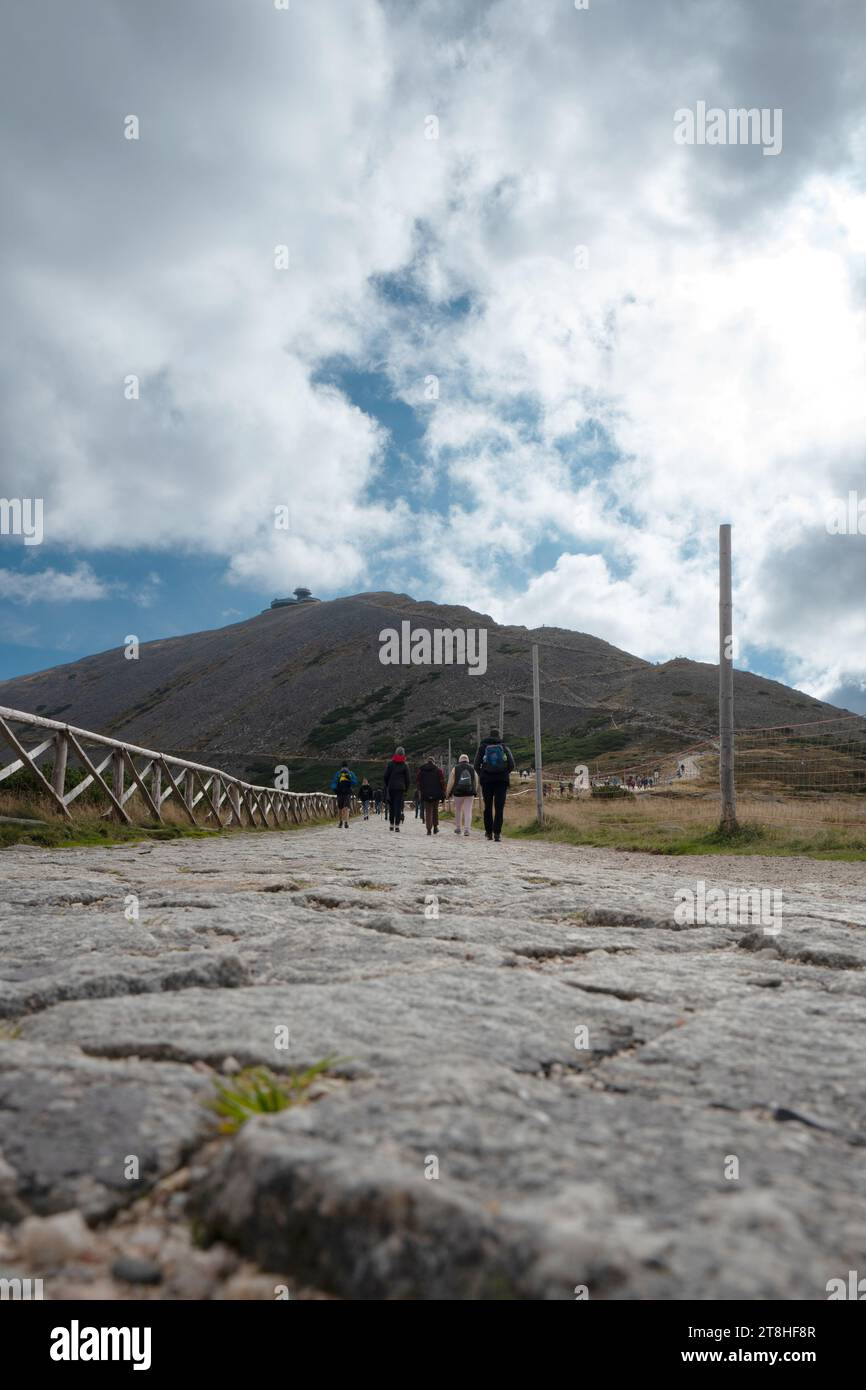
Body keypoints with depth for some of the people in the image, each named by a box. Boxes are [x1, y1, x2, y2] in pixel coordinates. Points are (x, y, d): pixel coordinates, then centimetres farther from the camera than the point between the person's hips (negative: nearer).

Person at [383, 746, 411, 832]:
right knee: (398, 807, -4)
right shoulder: (405, 765, 2)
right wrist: (406, 789, 11)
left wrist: (386, 786, 16)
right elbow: (407, 778, 3)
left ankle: (391, 824, 13)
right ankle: (397, 825, -12)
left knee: (391, 806, 10)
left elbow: (385, 777, 5)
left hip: (391, 787, 1)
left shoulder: (390, 764, 5)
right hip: (400, 788, -1)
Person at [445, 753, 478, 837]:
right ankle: (466, 829, -8)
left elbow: (451, 782, -1)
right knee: (468, 811, 1)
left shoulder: (455, 768, 2)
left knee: (458, 811, 14)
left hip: (458, 793, -1)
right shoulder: (472, 768, 8)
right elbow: (476, 782, 9)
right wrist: (474, 792, 21)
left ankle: (458, 828, 20)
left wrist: (448, 792, 6)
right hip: (470, 793, 1)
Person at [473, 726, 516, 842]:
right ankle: (497, 833, -13)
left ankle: (489, 832, 12)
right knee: (499, 808, -2)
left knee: (488, 807, 11)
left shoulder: (483, 747, 5)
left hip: (486, 780, 1)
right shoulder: (504, 747, 5)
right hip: (502, 780, 0)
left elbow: (476, 765, -1)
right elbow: (512, 765, -1)